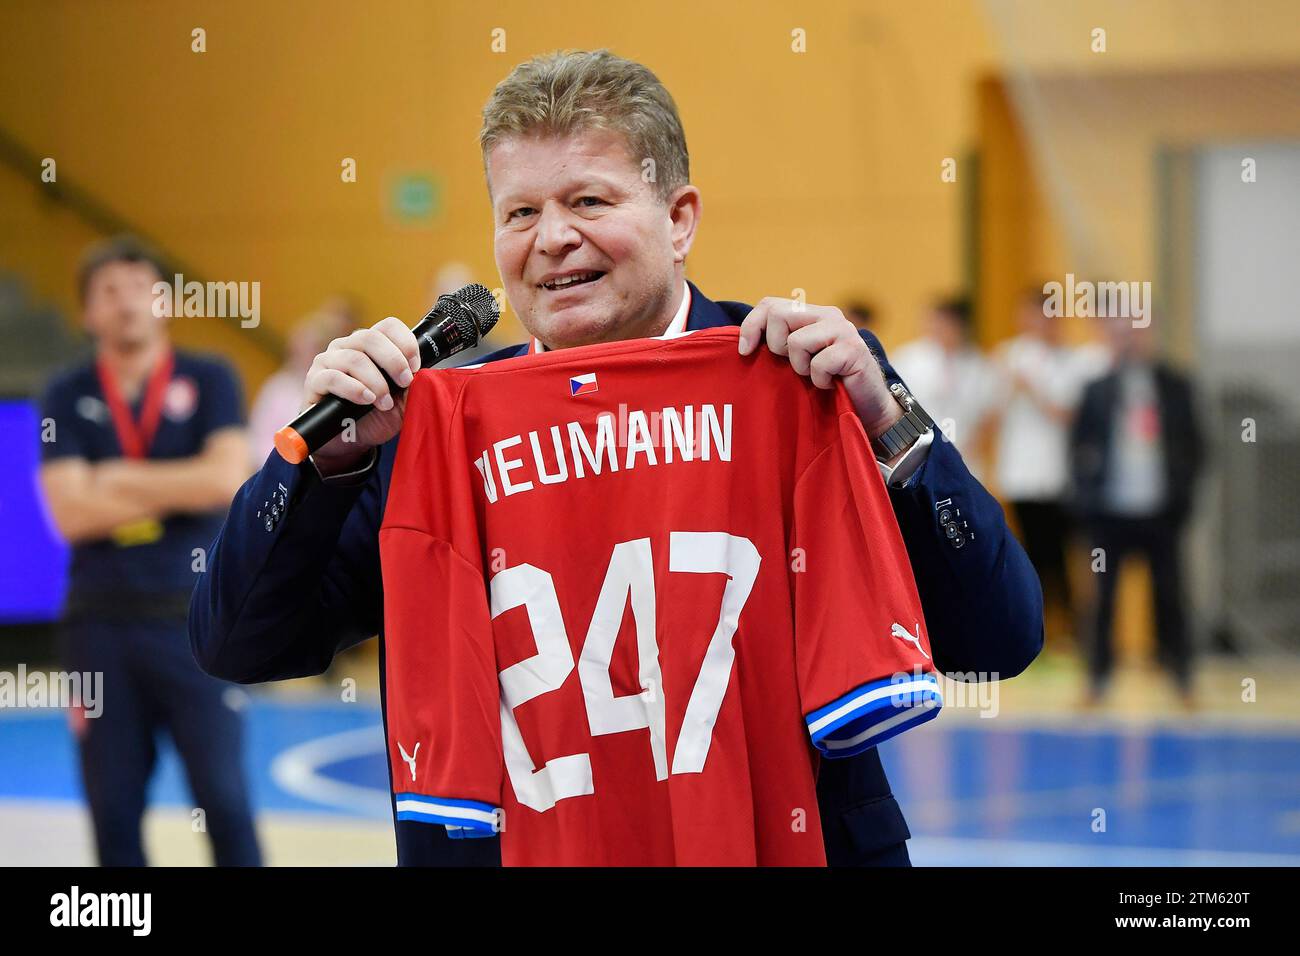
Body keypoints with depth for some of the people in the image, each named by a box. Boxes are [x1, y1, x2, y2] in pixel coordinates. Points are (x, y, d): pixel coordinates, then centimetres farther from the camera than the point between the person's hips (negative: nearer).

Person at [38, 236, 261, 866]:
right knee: (113, 809, 6)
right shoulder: (66, 399, 5)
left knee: (222, 798, -2)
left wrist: (121, 479, -7)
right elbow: (72, 513, -7)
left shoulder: (207, 381, 3)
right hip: (101, 624, 2)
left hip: (194, 618, -1)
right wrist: (181, 489, -9)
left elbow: (227, 479, -13)